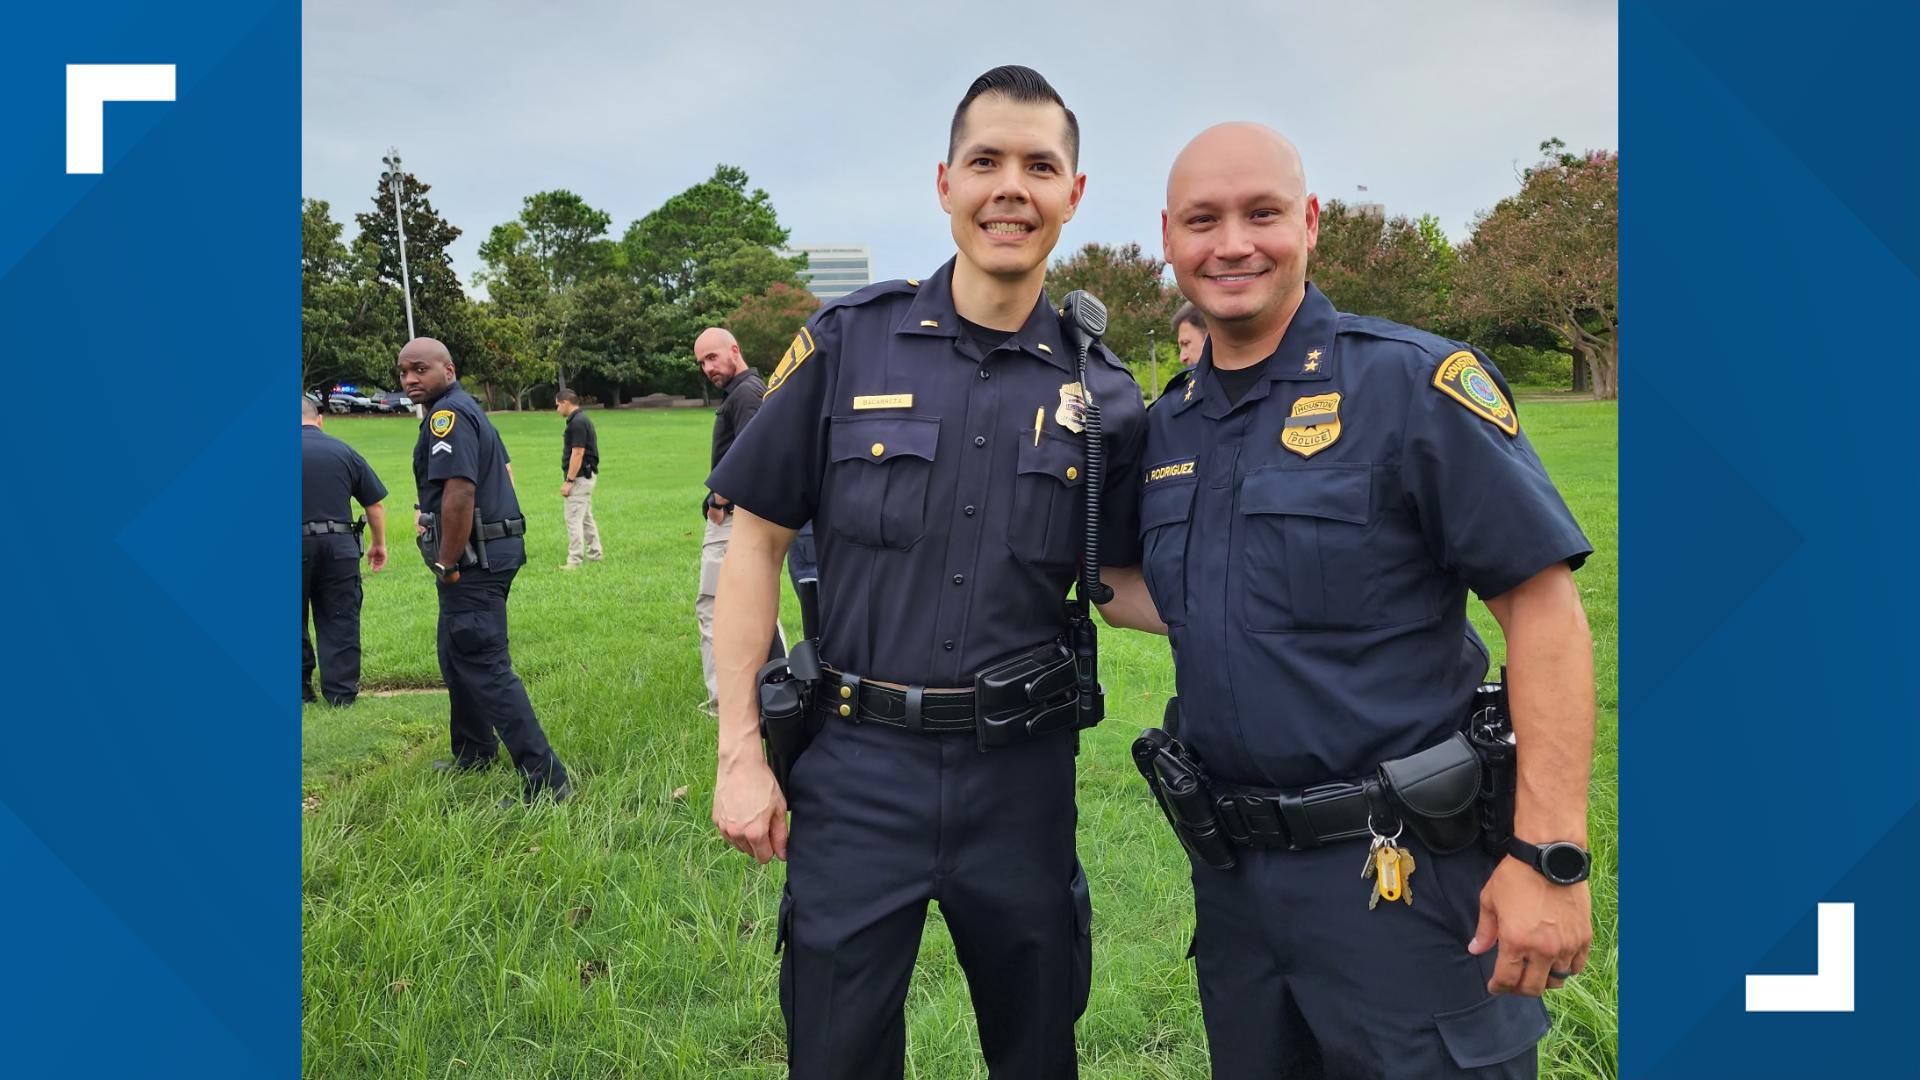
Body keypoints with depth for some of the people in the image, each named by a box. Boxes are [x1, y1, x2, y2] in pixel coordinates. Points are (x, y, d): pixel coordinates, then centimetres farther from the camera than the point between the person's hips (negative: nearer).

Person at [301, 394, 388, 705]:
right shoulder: (344, 452, 5)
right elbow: (375, 506, 8)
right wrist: (379, 544, 20)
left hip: (298, 546, -2)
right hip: (340, 545, 2)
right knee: (340, 621, 7)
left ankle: (301, 688, 16)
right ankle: (341, 691, 8)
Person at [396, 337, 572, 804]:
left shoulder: (448, 415, -16)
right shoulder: (469, 409, 17)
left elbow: (459, 493, -27)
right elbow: (501, 473, 25)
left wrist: (446, 564, -19)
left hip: (473, 559, -11)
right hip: (493, 550, 11)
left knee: (485, 668, -11)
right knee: (457, 656, 24)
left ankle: (545, 780, -12)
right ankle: (473, 752, 39)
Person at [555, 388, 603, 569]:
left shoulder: (577, 423, -18)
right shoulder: (582, 420, 14)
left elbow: (577, 454, -22)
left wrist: (568, 481, -21)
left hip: (579, 477, -10)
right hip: (586, 475, 10)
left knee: (574, 519, -7)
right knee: (586, 517, 16)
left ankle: (574, 560, -6)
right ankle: (594, 554, 23)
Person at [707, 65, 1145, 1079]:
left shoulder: (1101, 393, 0)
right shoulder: (846, 344, -5)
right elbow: (755, 541, -1)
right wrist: (739, 751, -5)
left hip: (1022, 774, 2)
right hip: (858, 767, -1)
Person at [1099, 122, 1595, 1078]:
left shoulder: (1414, 381, -12)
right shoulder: (1167, 426, 6)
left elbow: (1543, 606, -15)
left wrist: (1552, 855, -18)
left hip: (1401, 873, -6)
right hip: (1231, 870, 6)